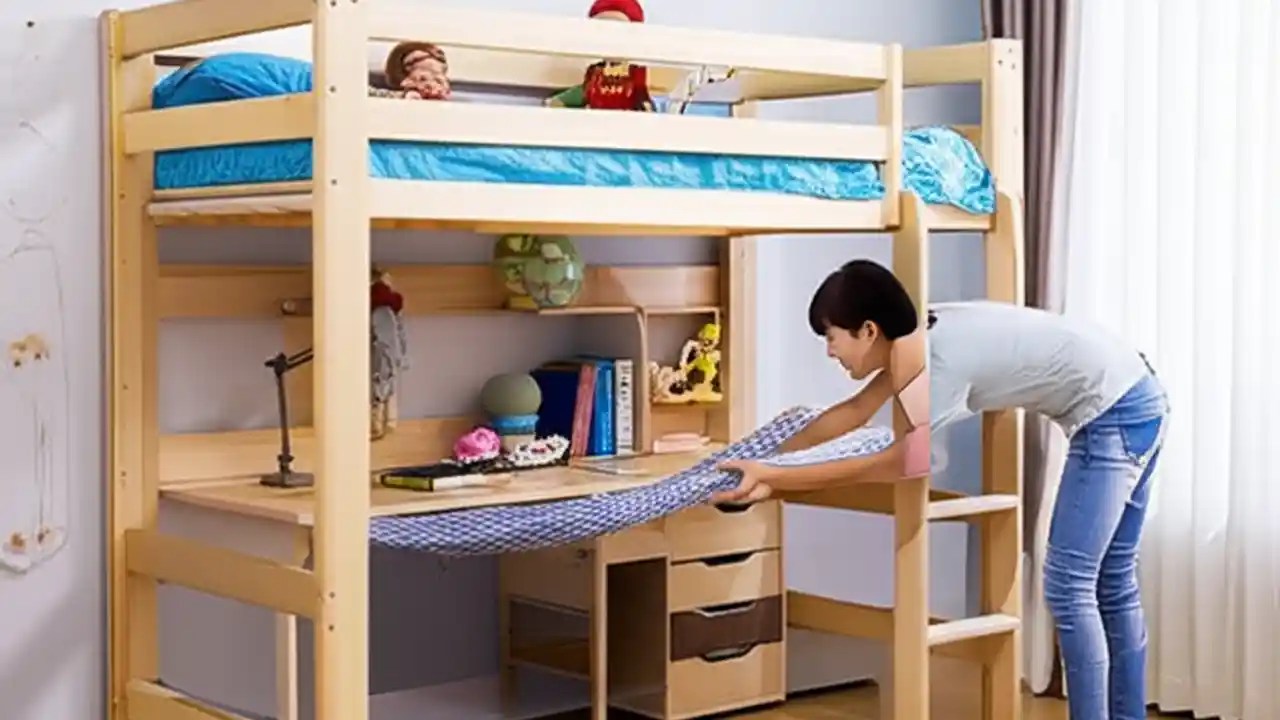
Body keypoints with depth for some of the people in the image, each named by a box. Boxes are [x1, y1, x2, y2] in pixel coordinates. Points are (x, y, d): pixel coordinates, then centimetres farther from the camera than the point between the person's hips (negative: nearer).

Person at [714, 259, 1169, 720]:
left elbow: (892, 463, -14)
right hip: (1133, 403, 10)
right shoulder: (925, 336, 4)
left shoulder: (942, 360, -23)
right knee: (1112, 582, 14)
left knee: (1068, 585, -7)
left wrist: (773, 479, -13)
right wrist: (768, 458, 13)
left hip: (1115, 414, -10)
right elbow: (853, 412, 14)